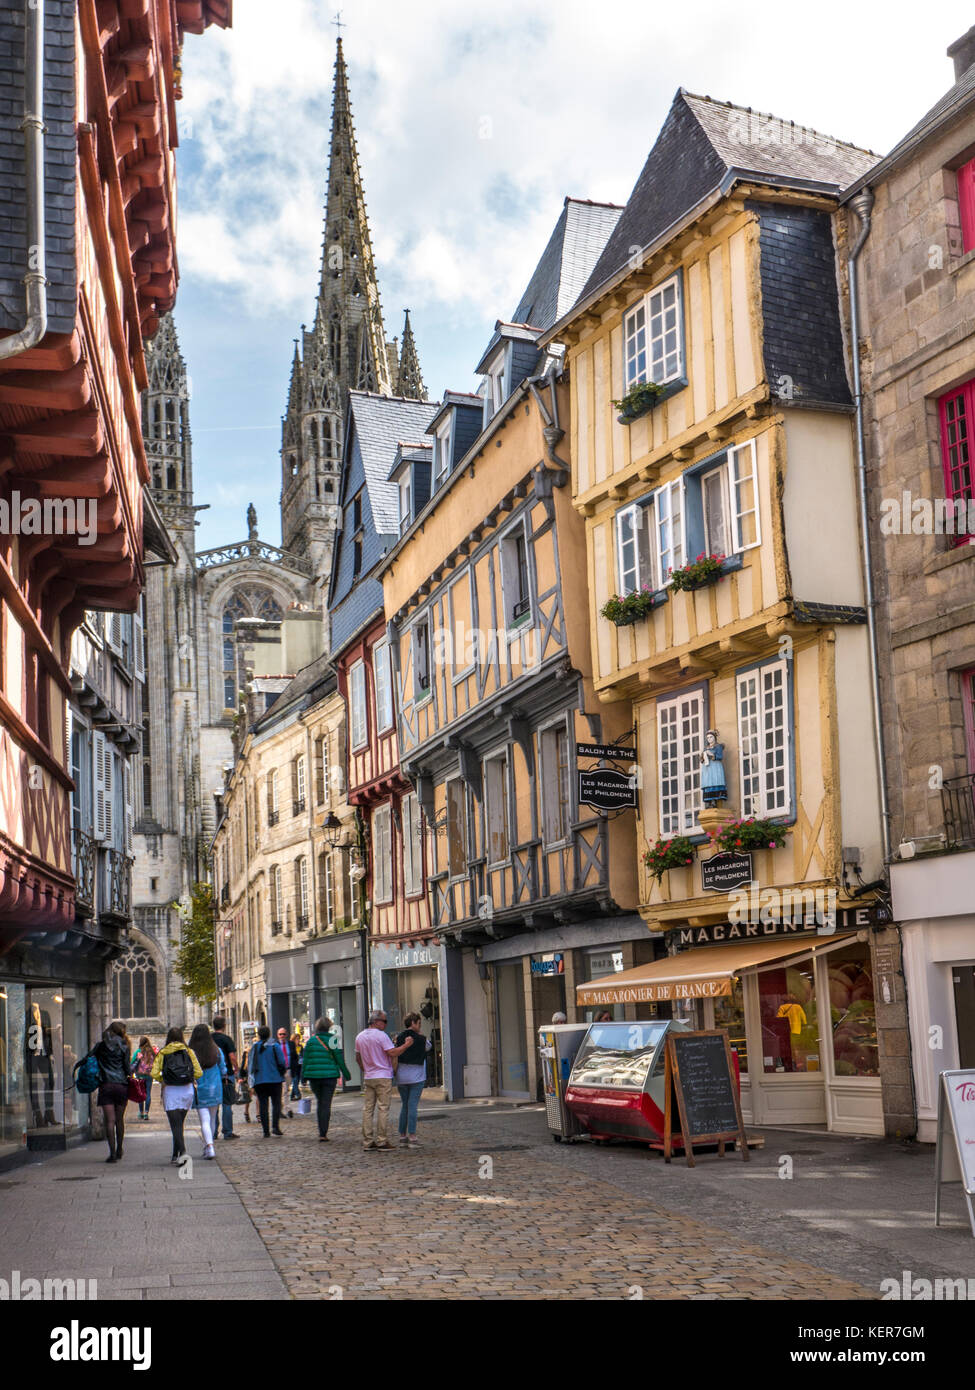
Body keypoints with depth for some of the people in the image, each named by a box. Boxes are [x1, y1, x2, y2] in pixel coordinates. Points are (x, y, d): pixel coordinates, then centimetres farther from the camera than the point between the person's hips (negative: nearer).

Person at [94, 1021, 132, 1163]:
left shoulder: (100, 1047, 7)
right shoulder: (123, 1047, 2)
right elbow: (127, 1067, 0)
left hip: (105, 1086, 0)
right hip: (121, 1086, 0)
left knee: (110, 1120, -4)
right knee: (119, 1119, 14)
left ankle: (112, 1153, -13)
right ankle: (119, 1150, 25)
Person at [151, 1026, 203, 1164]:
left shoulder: (162, 1053, 2)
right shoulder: (188, 1051, 5)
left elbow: (155, 1073, -9)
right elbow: (199, 1072, -2)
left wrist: (162, 1081, 11)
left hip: (170, 1091, -3)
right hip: (187, 1090, 3)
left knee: (176, 1125, -5)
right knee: (179, 1124, 16)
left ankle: (182, 1152, -25)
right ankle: (175, 1155, 22)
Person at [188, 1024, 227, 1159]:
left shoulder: (191, 1052, -10)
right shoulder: (217, 1050, -2)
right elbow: (223, 1071, 4)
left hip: (200, 1091, -2)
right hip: (215, 1089, 2)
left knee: (204, 1120, -2)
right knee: (212, 1119, 16)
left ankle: (209, 1147, -17)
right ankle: (207, 1146, 25)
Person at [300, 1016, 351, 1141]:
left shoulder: (311, 1040, 1)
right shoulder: (333, 1040, -5)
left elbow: (305, 1060, 1)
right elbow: (340, 1059, -4)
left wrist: (303, 1076, 9)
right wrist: (346, 1074, 6)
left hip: (313, 1075, 2)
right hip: (330, 1075, -2)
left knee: (320, 1103, 18)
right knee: (326, 1105, 1)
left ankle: (321, 1132, 19)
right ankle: (323, 1134, -3)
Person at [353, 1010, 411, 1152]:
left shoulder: (360, 1037, 11)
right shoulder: (381, 1035, -11)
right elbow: (392, 1053, -18)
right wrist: (406, 1045, -8)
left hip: (368, 1077, 6)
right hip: (383, 1076, -6)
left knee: (367, 1108, 7)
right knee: (383, 1108, -2)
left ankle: (367, 1141, 6)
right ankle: (381, 1141, -4)